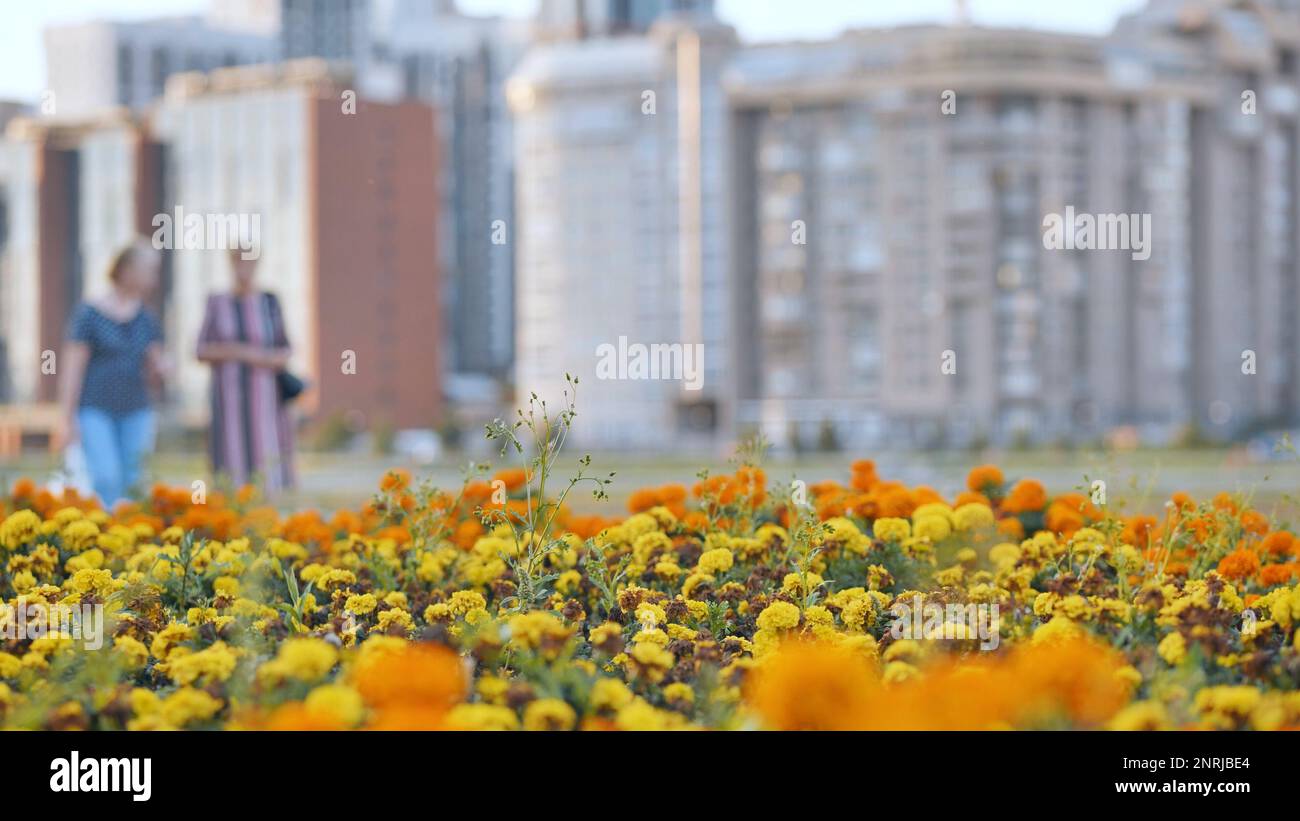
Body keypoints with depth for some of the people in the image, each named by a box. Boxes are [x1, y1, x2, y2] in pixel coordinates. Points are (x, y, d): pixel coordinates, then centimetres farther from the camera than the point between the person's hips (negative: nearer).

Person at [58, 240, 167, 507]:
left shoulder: (147, 320, 10)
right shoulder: (89, 314, -6)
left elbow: (154, 371, 17)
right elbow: (72, 368, -7)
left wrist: (160, 368, -8)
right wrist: (68, 420, -10)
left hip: (135, 412, 5)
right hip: (95, 411, -5)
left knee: (129, 483, -1)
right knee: (106, 479, -19)